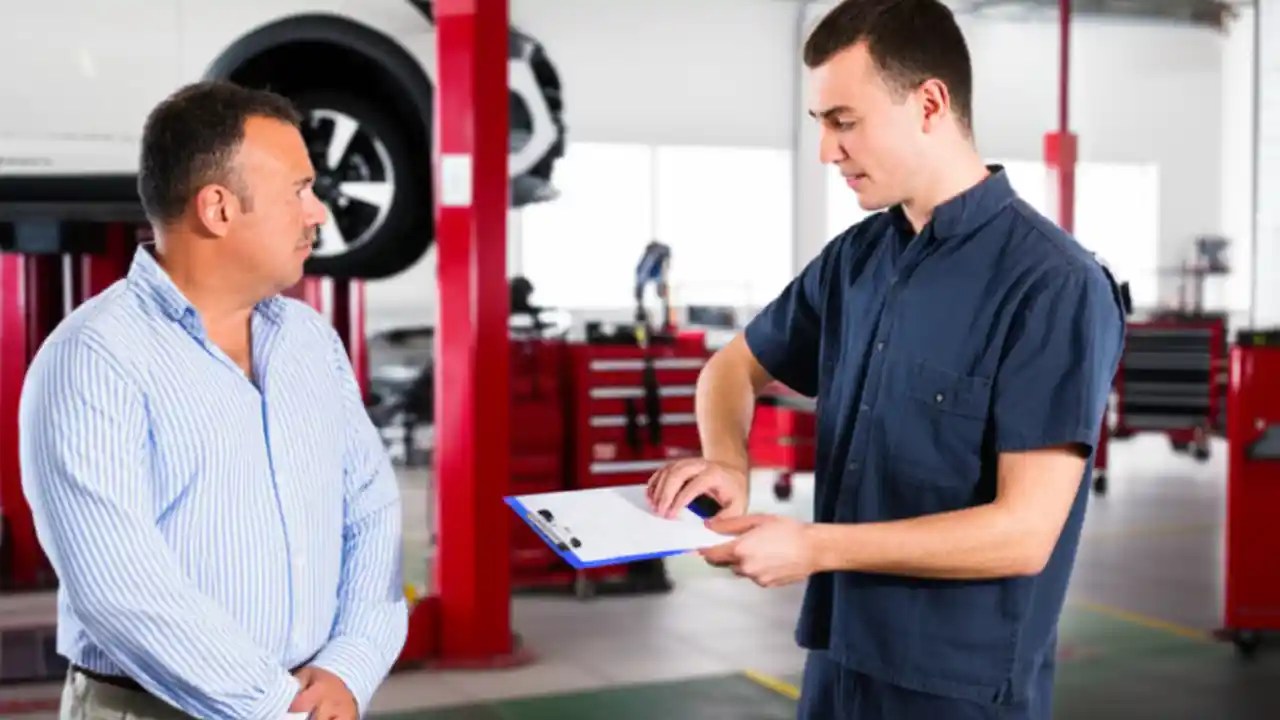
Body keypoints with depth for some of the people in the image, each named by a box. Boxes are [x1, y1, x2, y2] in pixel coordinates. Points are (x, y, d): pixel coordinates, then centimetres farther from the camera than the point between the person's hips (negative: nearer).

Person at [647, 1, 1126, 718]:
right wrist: (728, 463, -4)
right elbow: (736, 367, 16)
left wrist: (814, 547, -21)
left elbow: (1024, 533, -21)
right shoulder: (856, 256, 3)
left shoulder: (1055, 286, -17)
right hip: (839, 659, 6)